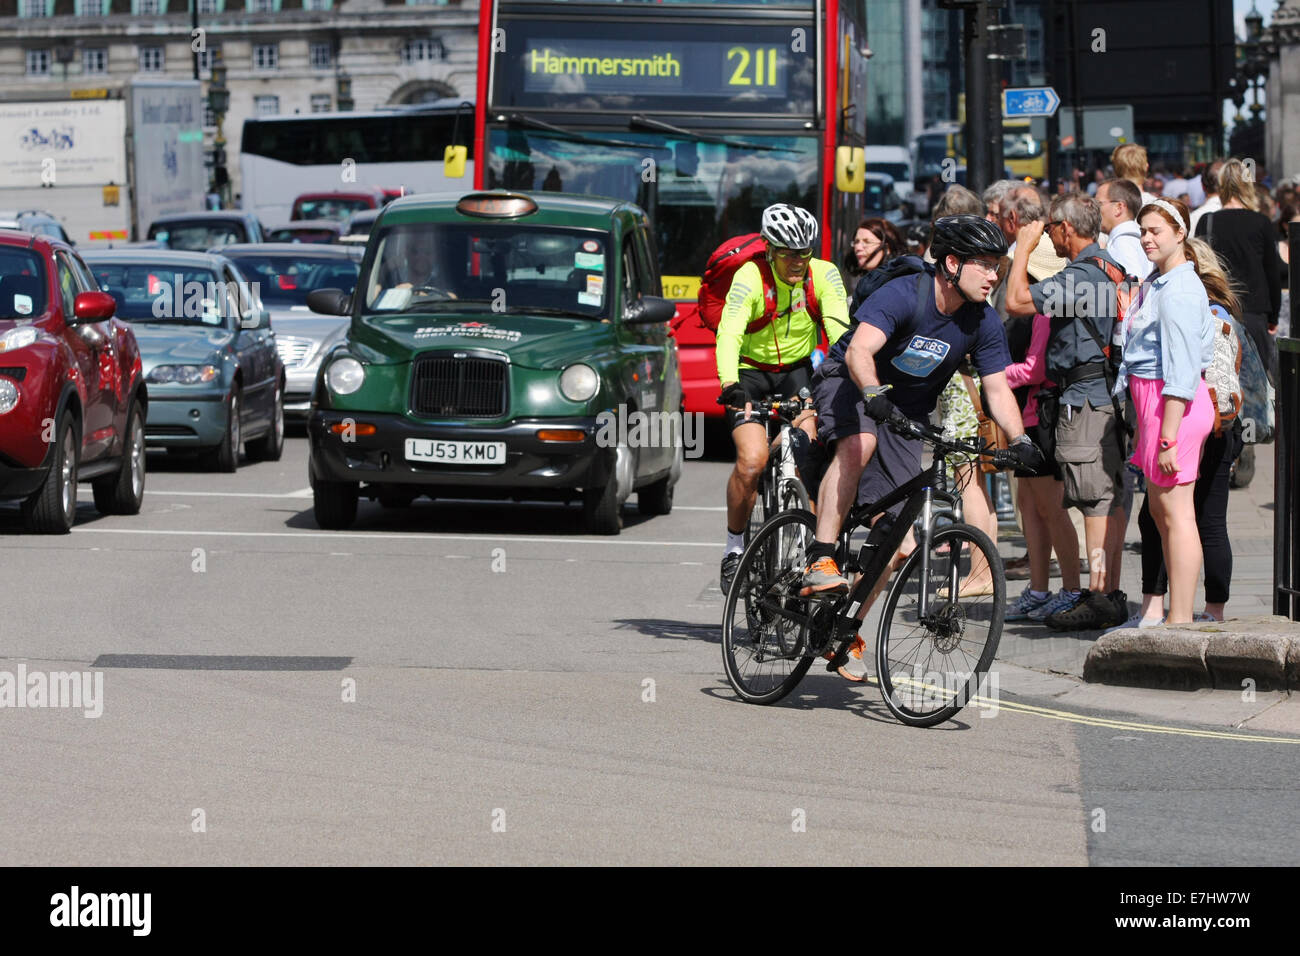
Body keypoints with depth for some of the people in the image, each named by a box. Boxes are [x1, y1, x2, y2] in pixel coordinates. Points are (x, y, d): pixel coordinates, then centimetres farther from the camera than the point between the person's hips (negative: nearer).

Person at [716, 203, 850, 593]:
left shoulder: (824, 274, -14)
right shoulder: (750, 277, -23)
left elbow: (840, 328, -24)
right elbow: (729, 333, -33)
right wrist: (730, 385, -50)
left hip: (799, 370, 3)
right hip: (751, 372, -3)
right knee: (752, 459, -22)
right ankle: (734, 547, -2)